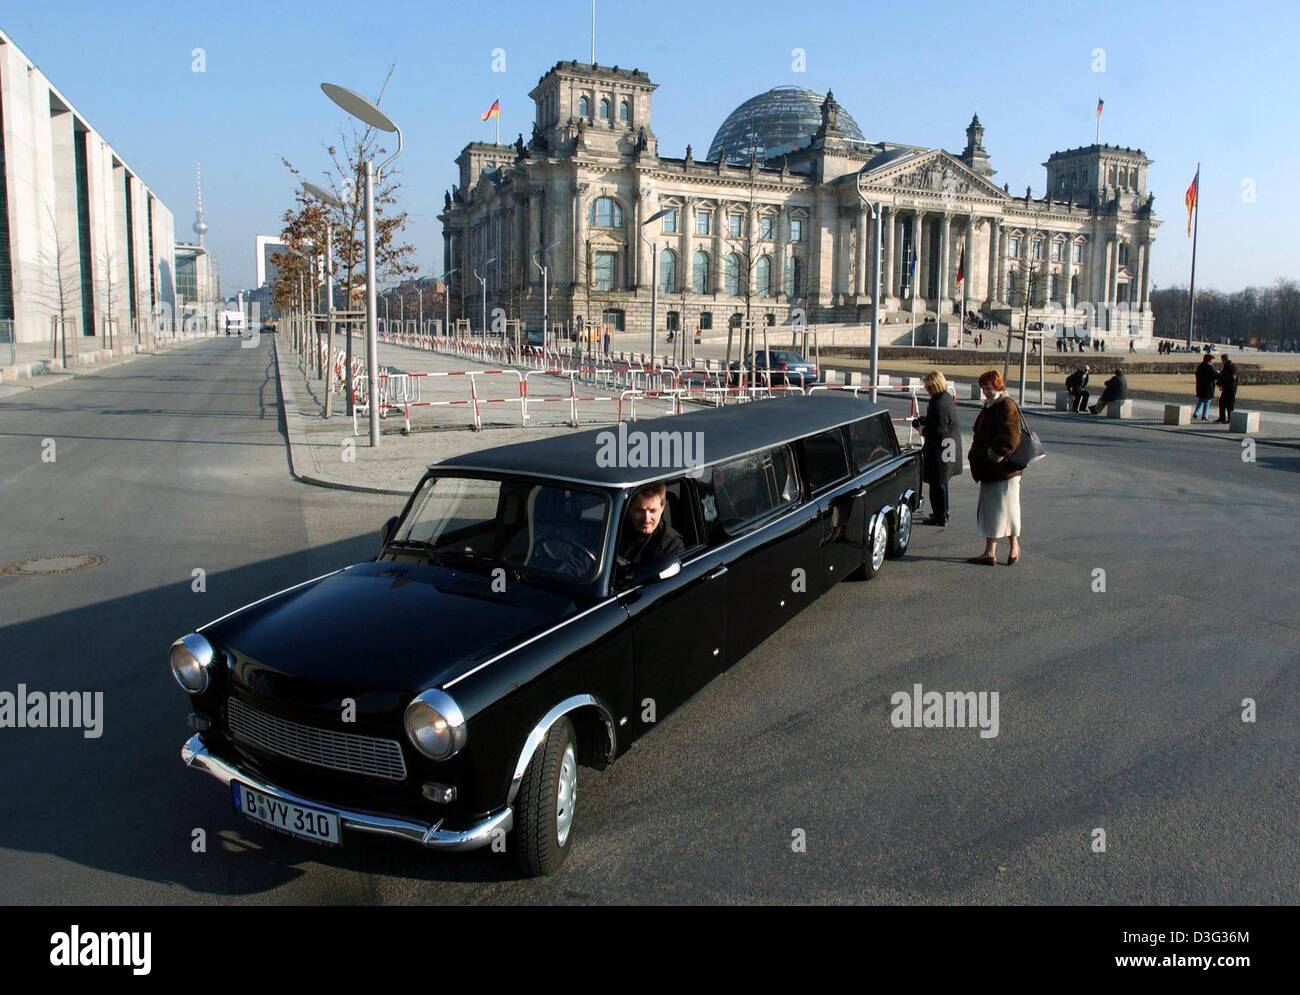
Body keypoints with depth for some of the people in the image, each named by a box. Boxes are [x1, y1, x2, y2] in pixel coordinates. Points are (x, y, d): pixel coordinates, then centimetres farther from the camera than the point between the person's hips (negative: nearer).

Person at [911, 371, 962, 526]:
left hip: (940, 449, -10)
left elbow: (939, 431, -25)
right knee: (941, 483, 21)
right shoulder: (947, 398, 8)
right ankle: (943, 513, 33)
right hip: (949, 448, 10)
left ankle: (940, 517, 9)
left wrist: (924, 431, -10)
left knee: (937, 484, 0)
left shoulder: (940, 404, -24)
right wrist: (920, 421, 10)